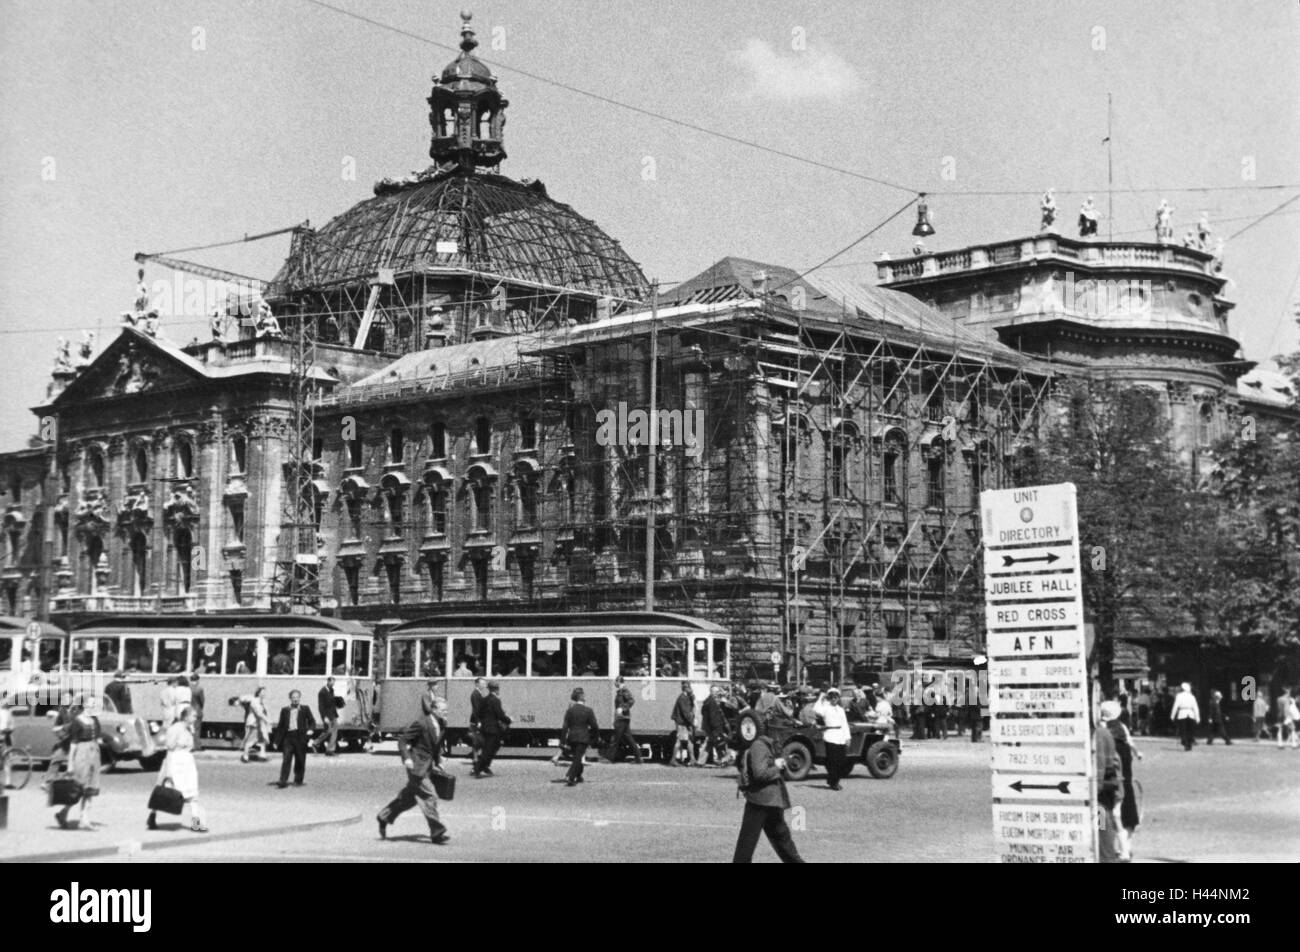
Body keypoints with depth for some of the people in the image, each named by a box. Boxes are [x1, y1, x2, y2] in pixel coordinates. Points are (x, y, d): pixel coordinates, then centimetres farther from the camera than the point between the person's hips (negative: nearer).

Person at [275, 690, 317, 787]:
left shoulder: (305, 709, 7)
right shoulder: (285, 710, 10)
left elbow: (312, 721, 9)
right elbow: (280, 726, 13)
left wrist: (310, 729, -13)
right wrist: (277, 741, 10)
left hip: (300, 737, 0)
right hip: (288, 736, 0)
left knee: (300, 760, 4)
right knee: (286, 759, -8)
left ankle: (298, 781, 15)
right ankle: (283, 781, -9)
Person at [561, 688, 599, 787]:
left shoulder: (570, 710, 0)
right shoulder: (588, 711, -7)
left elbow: (565, 726, -1)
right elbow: (594, 726, -5)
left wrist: (563, 741, 0)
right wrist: (595, 737, 11)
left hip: (572, 737, 4)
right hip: (583, 737, -4)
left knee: (576, 757, 20)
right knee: (578, 758, -2)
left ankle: (578, 777, 31)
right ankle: (570, 777, -16)